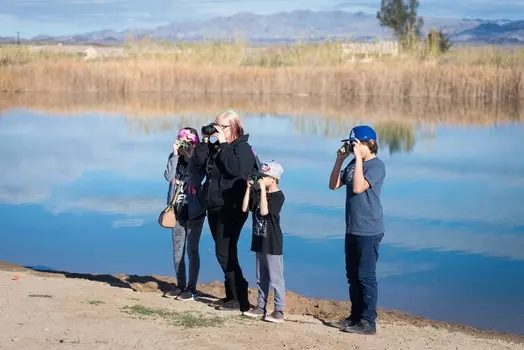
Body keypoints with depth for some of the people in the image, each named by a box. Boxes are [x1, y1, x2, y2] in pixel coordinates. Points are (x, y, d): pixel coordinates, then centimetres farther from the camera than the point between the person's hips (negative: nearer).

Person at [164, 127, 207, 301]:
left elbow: (195, 181, -25)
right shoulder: (174, 157, 1)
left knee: (192, 250, -1)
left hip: (194, 211, -5)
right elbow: (168, 176, -15)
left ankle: (191, 288, 6)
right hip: (177, 210, 5)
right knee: (177, 249, 11)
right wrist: (176, 155, -17)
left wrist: (190, 157, -22)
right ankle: (181, 286, 22)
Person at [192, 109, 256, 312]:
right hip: (215, 207, 8)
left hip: (232, 210, -8)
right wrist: (205, 141, -4)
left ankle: (240, 300, -4)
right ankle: (231, 295, 21)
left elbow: (235, 169, -27)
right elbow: (200, 161, 4)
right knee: (224, 253, 13)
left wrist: (224, 144, -22)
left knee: (225, 254, -9)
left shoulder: (242, 147, -10)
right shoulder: (216, 146, 12)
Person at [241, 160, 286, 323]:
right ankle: (261, 307, 24)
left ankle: (279, 311, 0)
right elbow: (245, 208, 2)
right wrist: (249, 188, -2)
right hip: (259, 241, 8)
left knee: (275, 278, -4)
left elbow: (264, 211, -25)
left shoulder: (278, 196, -13)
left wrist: (263, 189, -24)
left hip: (272, 244, -8)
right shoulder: (258, 193, 9)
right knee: (261, 278, 15)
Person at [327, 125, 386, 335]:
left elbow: (358, 187, -26)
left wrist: (358, 158, -24)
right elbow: (334, 185, 13)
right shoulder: (353, 164, 12)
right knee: (353, 275, 13)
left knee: (365, 276, -5)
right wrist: (340, 159, 4)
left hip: (369, 231, -8)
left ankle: (368, 322, 0)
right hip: (352, 229, 8)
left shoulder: (376, 165, -13)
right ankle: (355, 317, 23)